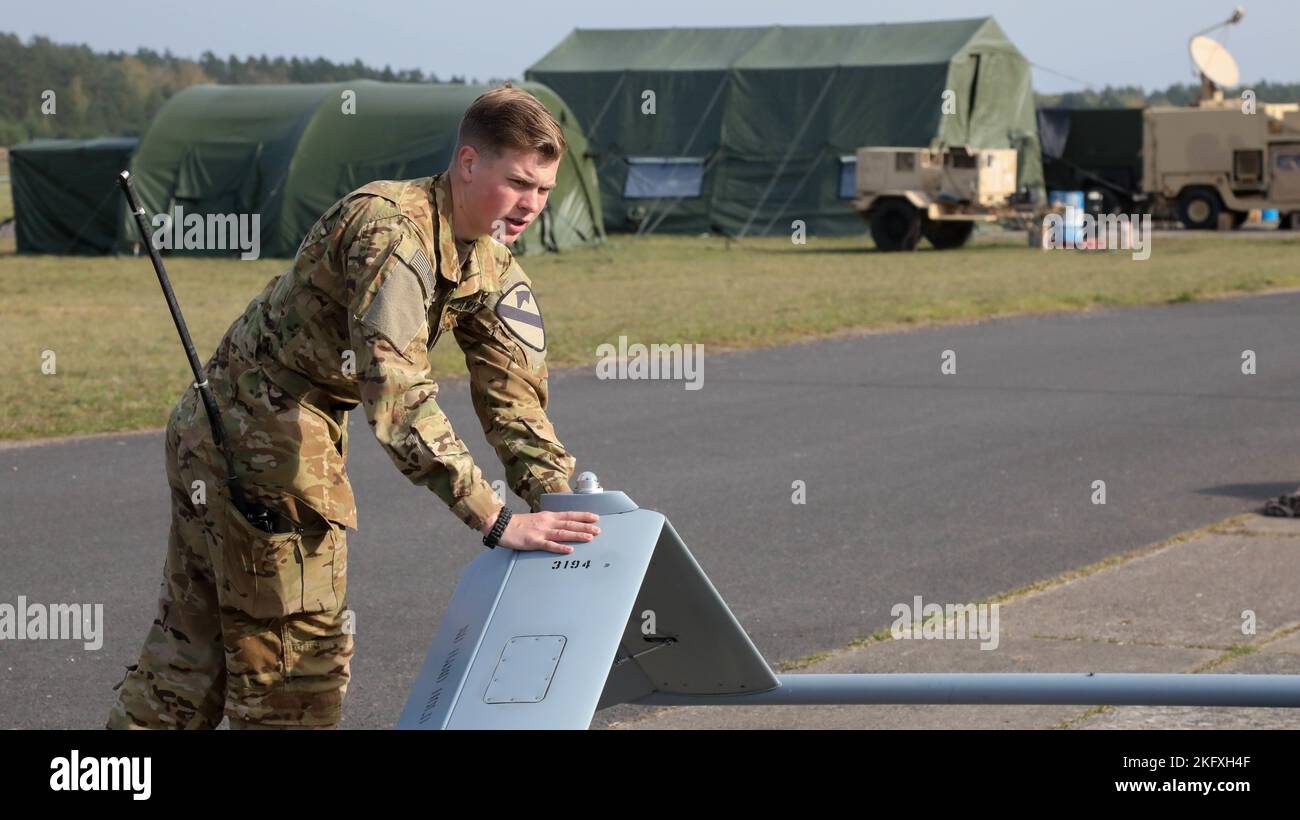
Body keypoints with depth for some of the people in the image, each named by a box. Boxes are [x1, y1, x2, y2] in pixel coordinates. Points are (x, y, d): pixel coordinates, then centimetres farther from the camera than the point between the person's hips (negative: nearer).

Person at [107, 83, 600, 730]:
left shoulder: (491, 264, 3)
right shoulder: (392, 228, -26)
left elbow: (513, 394, 3)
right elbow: (395, 394, -34)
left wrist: (563, 503, -12)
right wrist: (494, 519, -37)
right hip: (262, 439, -9)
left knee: (192, 644, 16)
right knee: (297, 651, -2)